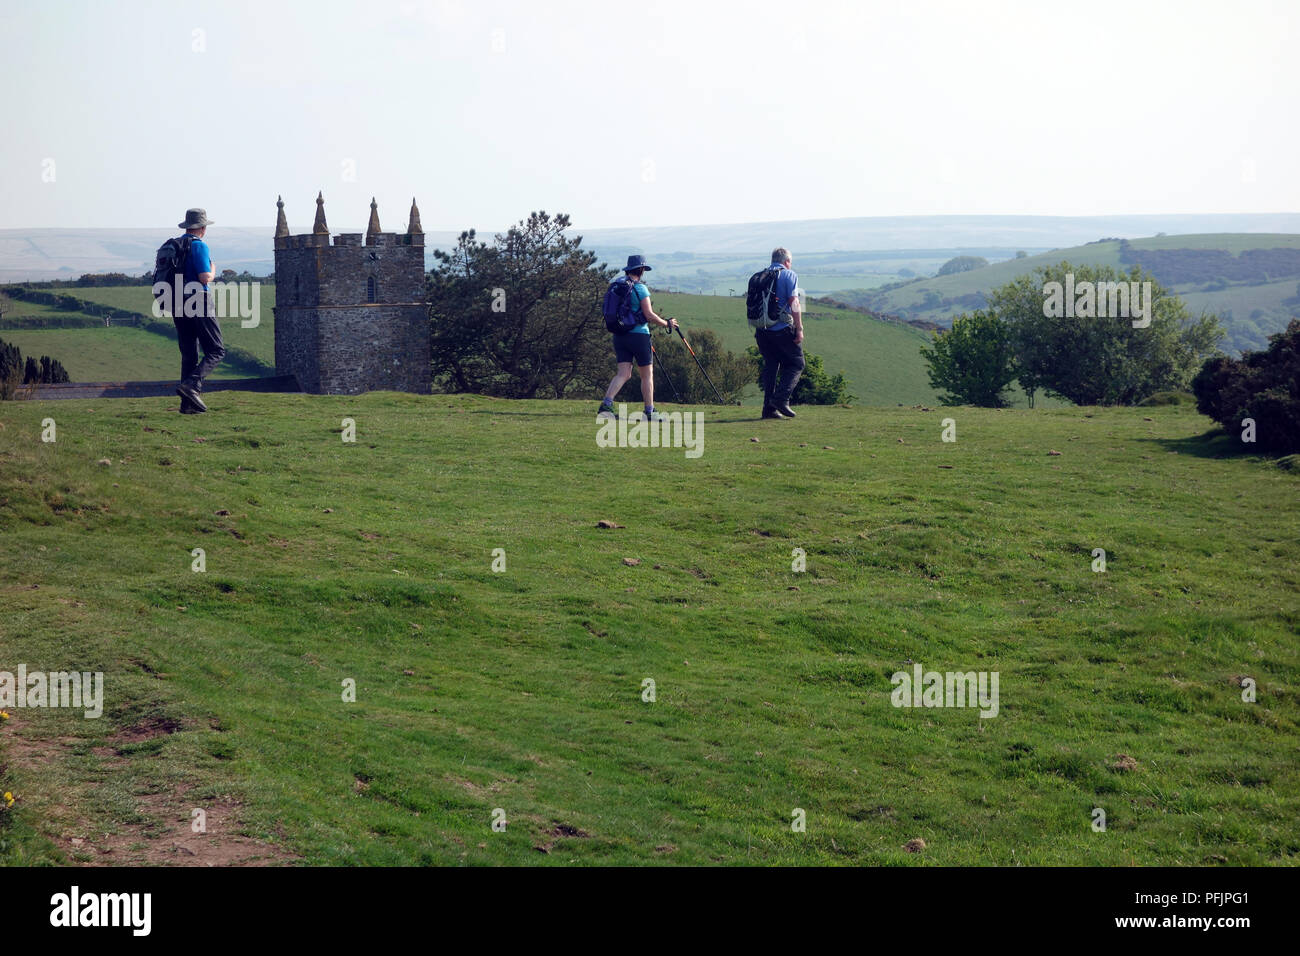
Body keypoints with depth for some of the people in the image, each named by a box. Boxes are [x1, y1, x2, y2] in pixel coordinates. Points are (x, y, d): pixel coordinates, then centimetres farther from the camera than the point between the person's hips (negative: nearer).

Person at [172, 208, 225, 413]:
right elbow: (205, 278, -18)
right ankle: (191, 384, -22)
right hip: (198, 303, -8)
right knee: (216, 351, -2)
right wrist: (212, 272, 3)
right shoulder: (199, 246, -10)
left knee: (189, 355, 10)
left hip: (178, 304, 8)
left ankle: (188, 404, 5)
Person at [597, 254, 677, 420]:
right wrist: (667, 323, 1)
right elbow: (649, 315, -14)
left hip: (619, 335, 6)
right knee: (647, 374, 7)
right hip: (638, 335, -6)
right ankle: (649, 412, 11)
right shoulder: (640, 288, -12)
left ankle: (607, 403, -19)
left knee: (623, 373, 3)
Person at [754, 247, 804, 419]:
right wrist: (799, 329, -12)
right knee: (796, 364, 6)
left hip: (762, 331, 6)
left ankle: (769, 408, 7)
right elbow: (794, 303, -12)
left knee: (770, 366, 12)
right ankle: (782, 398, -12)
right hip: (783, 328, -6)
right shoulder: (789, 275, -4)